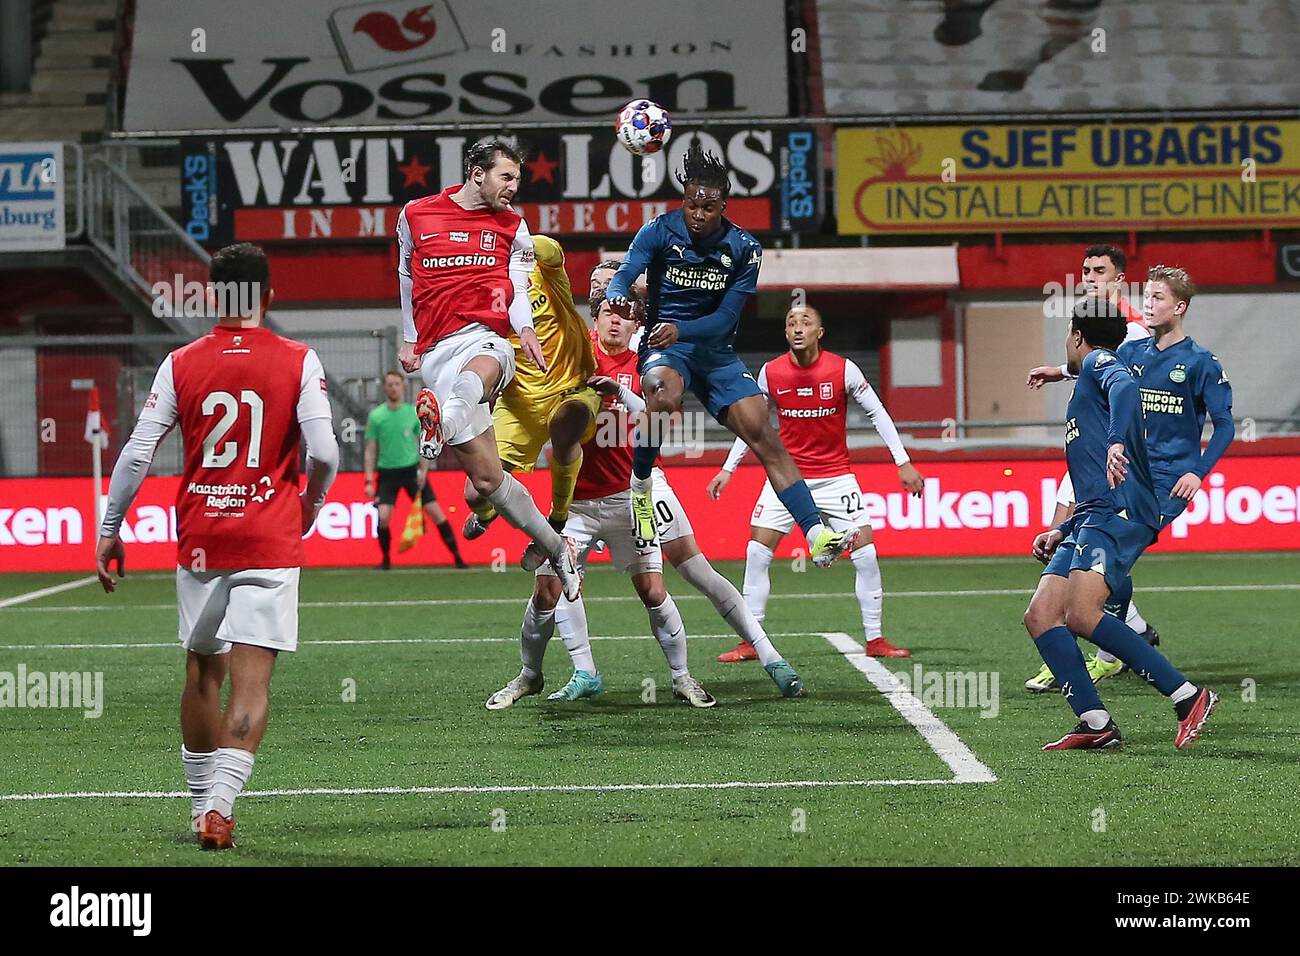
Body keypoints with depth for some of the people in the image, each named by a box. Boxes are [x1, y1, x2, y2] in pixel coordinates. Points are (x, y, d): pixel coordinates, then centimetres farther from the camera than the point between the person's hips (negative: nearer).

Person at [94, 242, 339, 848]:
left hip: (199, 541, 2)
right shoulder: (298, 362, -3)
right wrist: (310, 504, 10)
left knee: (202, 672, 17)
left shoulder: (181, 364, 2)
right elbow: (323, 452, -10)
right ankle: (219, 805, -20)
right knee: (251, 679, -6)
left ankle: (202, 803, 24)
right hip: (270, 541, -2)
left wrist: (109, 532, 8)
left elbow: (137, 454, -1)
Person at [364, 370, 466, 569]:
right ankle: (386, 560, 4)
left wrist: (423, 471, -6)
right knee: (383, 517, -16)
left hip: (412, 470, 1)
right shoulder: (376, 416, 0)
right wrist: (369, 481, -3)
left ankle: (457, 557, 2)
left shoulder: (413, 413, 2)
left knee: (436, 512, -5)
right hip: (387, 472, -1)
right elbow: (370, 451, 3)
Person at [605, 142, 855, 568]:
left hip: (715, 350, 3)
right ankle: (639, 489, -15)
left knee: (764, 435, -10)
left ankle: (817, 536, -12)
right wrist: (618, 298, -43)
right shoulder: (659, 231, -6)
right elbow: (624, 274, -19)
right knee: (665, 396, -38)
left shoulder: (743, 248, -4)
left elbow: (726, 318, -8)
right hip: (663, 343, -3)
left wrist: (681, 329, -27)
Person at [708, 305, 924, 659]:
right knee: (756, 554, -6)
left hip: (835, 476, -1)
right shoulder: (771, 372, -3)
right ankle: (750, 643, 1)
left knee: (865, 555, -8)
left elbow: (877, 413, -1)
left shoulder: (843, 369, -10)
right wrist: (727, 470, 9)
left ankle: (875, 640, 4)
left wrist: (903, 462, -4)